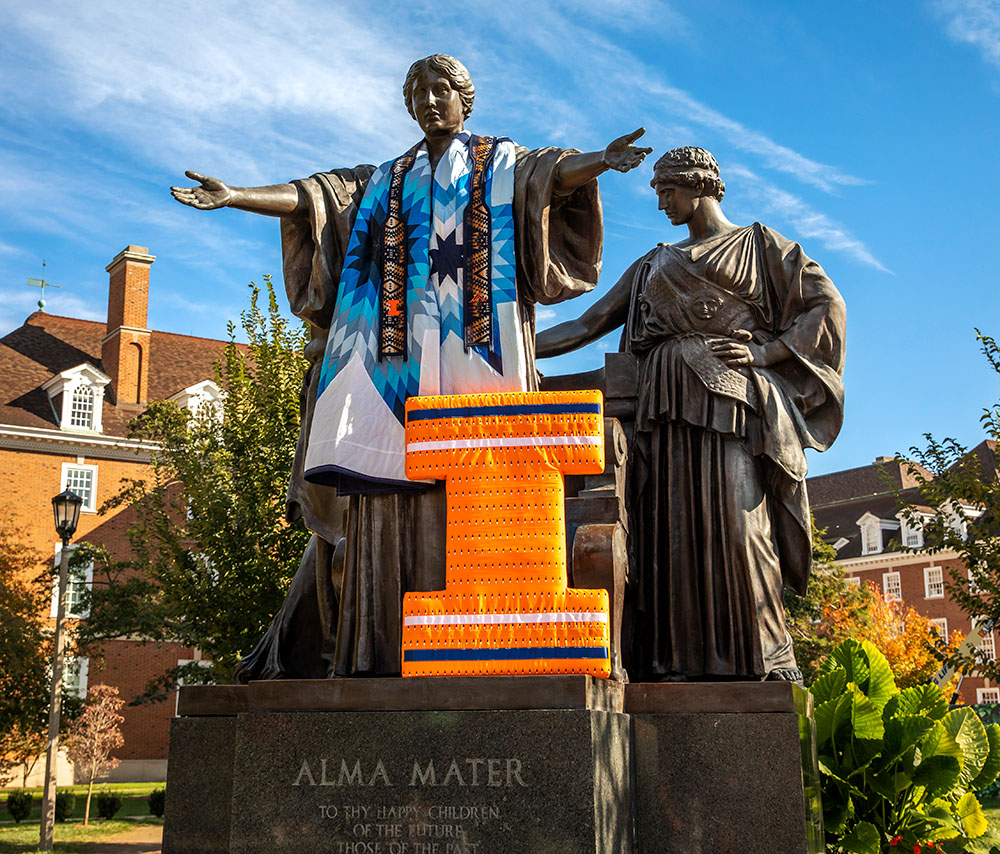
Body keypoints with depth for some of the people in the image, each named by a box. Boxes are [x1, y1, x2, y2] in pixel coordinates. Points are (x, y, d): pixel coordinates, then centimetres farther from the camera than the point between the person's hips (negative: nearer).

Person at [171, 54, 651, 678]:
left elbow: (553, 171, -2)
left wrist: (599, 161, -24)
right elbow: (314, 195, 17)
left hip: (474, 342, -3)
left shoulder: (501, 163, 17)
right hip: (399, 343, 3)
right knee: (392, 476, -7)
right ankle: (384, 646, -8)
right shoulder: (386, 179, 25)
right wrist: (235, 196, 4)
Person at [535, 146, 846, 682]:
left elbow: (827, 303, 5)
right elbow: (588, 325, 19)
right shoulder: (653, 265, 24)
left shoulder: (758, 244, 13)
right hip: (668, 406, 4)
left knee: (735, 523, -15)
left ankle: (765, 660, -9)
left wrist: (764, 353, -7)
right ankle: (679, 662, -6)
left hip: (729, 400, -4)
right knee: (671, 528, -5)